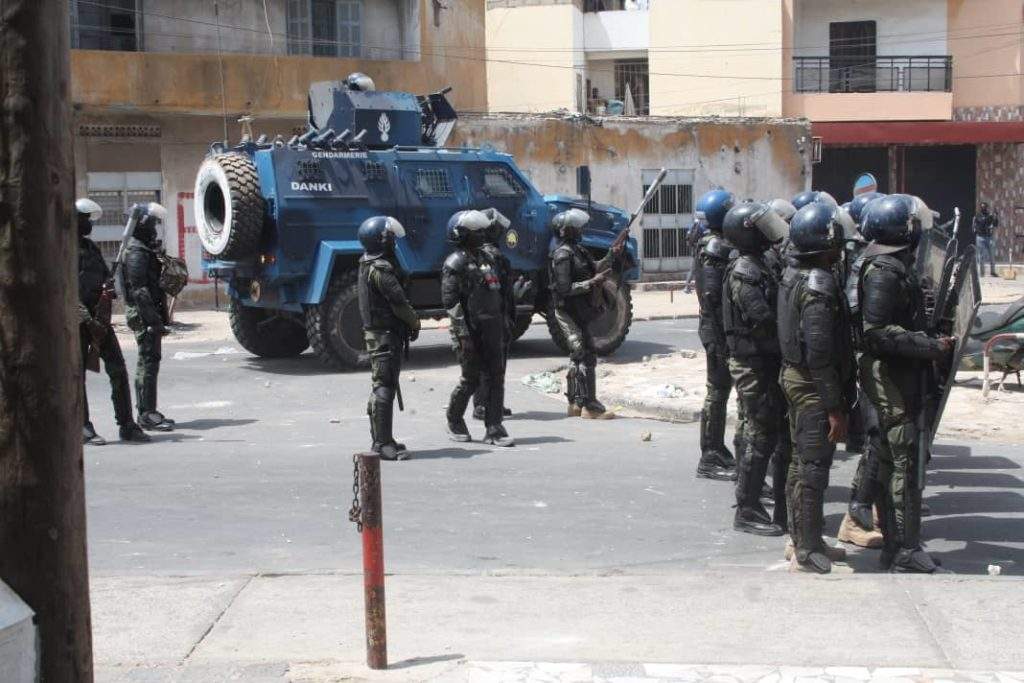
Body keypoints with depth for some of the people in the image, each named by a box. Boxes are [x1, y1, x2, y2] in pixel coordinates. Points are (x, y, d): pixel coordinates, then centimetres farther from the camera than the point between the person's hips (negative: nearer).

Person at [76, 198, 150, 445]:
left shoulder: (91, 247, 16)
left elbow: (106, 276, 23)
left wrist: (109, 287, -2)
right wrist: (86, 318, -20)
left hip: (98, 317, 7)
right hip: (77, 321, -7)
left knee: (118, 370, 2)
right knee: (77, 374, 2)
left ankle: (126, 425, 7)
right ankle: (84, 428, 9)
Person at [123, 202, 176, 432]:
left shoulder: (146, 250, 19)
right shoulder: (137, 252, -14)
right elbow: (139, 291, -21)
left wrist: (162, 317, 23)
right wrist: (155, 320, -24)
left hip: (149, 316, 11)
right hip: (144, 316, -11)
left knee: (147, 363, 14)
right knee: (149, 363, -10)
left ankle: (146, 412, 22)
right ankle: (147, 415, -9)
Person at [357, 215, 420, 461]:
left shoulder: (368, 265, 15)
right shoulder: (380, 269, -18)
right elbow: (398, 301, -18)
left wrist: (409, 321, 12)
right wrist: (415, 322, -2)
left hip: (376, 332, 11)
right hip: (385, 334, -11)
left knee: (381, 386, 15)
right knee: (384, 387, -10)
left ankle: (380, 439, 23)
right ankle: (383, 443, -10)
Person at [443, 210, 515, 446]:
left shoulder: (488, 258, 16)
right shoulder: (455, 263, -7)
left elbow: (503, 292, 21)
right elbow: (450, 301, -14)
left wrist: (504, 325, 17)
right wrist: (463, 333, -20)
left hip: (493, 329, 7)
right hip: (471, 330, -7)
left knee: (496, 378, 1)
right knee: (471, 379, 1)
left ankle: (494, 429, 4)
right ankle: (454, 421, 23)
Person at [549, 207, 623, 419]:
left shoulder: (577, 249, 12)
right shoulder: (563, 255, -18)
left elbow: (594, 267, 18)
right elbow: (565, 288, -23)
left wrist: (611, 256, 3)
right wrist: (593, 282, -23)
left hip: (577, 312, 10)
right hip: (570, 312, -10)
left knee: (578, 356, 15)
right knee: (587, 356, -11)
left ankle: (575, 403, 23)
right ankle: (590, 406, -9)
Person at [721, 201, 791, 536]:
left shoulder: (760, 266, 15)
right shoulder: (744, 272, -16)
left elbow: (777, 309, 17)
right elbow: (762, 321, -23)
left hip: (770, 365, 9)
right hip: (754, 366, -9)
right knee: (761, 438, -4)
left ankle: (785, 510, 21)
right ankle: (747, 512, 5)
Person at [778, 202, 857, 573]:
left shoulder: (793, 274, 8)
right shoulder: (819, 284, -22)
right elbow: (820, 354, -25)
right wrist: (836, 408, -22)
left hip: (794, 375, 10)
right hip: (814, 387, -10)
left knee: (802, 462, 17)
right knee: (814, 467, -4)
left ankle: (803, 539, 28)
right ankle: (807, 553, 2)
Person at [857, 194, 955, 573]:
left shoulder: (896, 265, 14)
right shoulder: (883, 271, -18)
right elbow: (878, 332, -25)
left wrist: (931, 339, 14)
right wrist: (930, 347, -23)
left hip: (898, 375, 11)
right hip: (890, 376, -11)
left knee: (891, 460, 14)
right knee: (905, 460, -7)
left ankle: (894, 547, 23)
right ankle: (906, 552, -2)